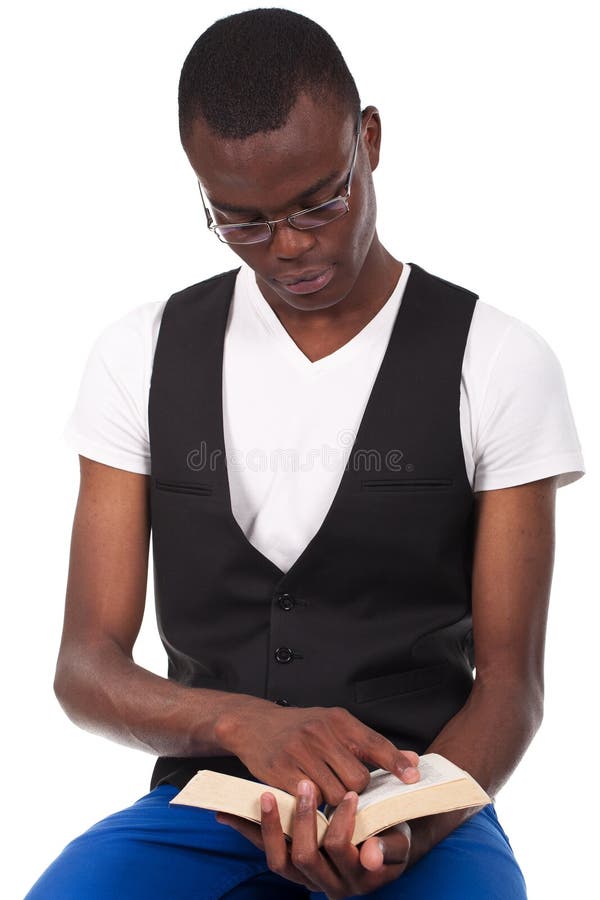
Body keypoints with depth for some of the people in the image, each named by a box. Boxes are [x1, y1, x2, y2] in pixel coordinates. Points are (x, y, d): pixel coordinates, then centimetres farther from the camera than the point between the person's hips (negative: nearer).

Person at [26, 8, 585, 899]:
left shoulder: (496, 363, -2)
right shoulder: (142, 356, 5)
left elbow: (510, 683, -1)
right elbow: (87, 664, 0)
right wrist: (246, 723, -21)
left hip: (423, 816, -1)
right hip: (203, 802, 2)